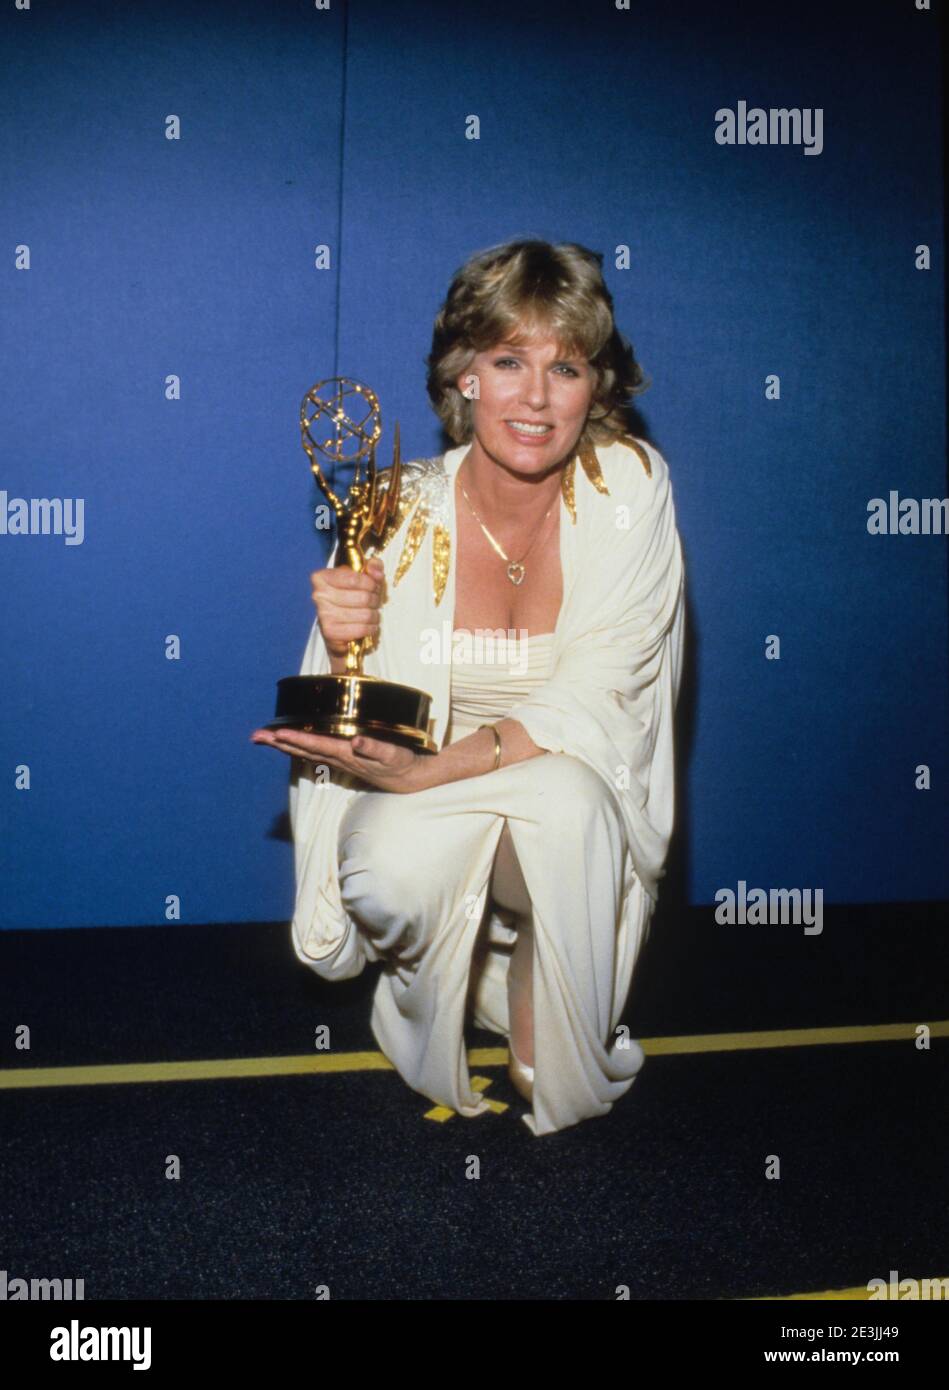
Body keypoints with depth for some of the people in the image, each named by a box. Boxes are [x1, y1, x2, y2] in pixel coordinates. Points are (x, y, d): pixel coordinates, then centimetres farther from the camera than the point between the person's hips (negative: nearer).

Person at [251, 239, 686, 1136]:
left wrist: (434, 770, -30)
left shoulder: (630, 488, -12)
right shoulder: (402, 513, -9)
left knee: (561, 794, -34)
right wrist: (345, 648, -28)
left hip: (578, 803, 0)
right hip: (424, 811, 1)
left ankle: (558, 1062, -8)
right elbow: (354, 739, -6)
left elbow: (588, 707, -17)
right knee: (389, 874, -31)